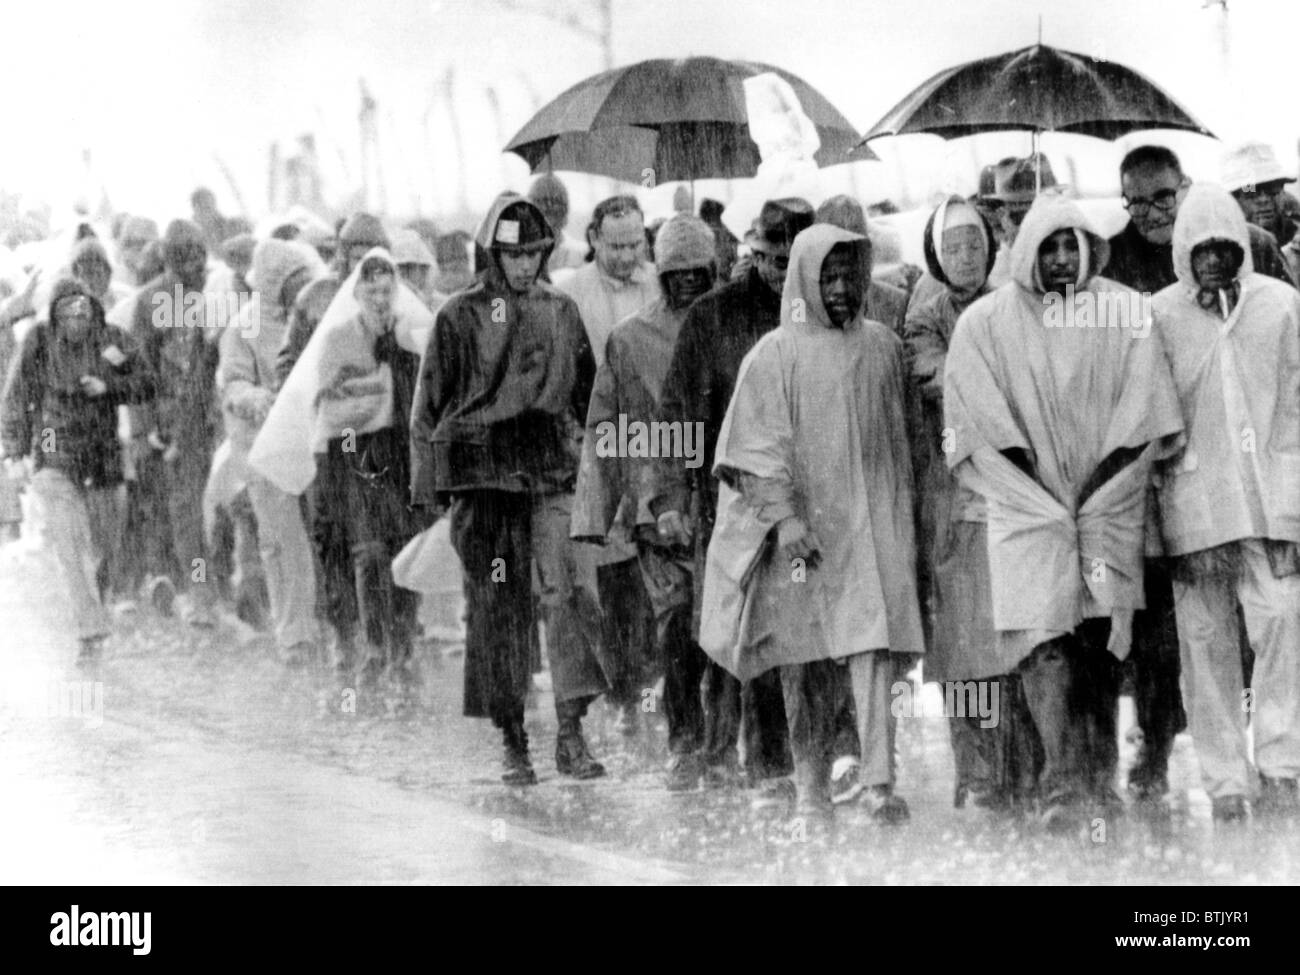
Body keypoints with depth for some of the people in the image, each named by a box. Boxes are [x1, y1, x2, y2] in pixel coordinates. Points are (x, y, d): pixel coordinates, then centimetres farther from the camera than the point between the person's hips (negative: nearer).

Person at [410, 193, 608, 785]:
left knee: (572, 595, -13)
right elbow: (429, 404, 5)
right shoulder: (460, 317, 3)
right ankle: (512, 742, 9)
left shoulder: (561, 312, 12)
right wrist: (427, 485, 1)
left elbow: (588, 395, 18)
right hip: (483, 478, -2)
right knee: (498, 609, 2)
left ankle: (571, 734, -10)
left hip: (552, 476, 2)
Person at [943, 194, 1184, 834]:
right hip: (1025, 505, -2)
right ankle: (1062, 787, -18)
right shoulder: (987, 323, 2)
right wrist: (1045, 500, -9)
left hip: (1110, 504, 2)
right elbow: (978, 424, -2)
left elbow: (1143, 416, 4)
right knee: (1045, 636, -13)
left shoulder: (1123, 314, 6)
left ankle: (1101, 778, 10)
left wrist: (1099, 490, -6)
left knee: (1103, 639, 2)